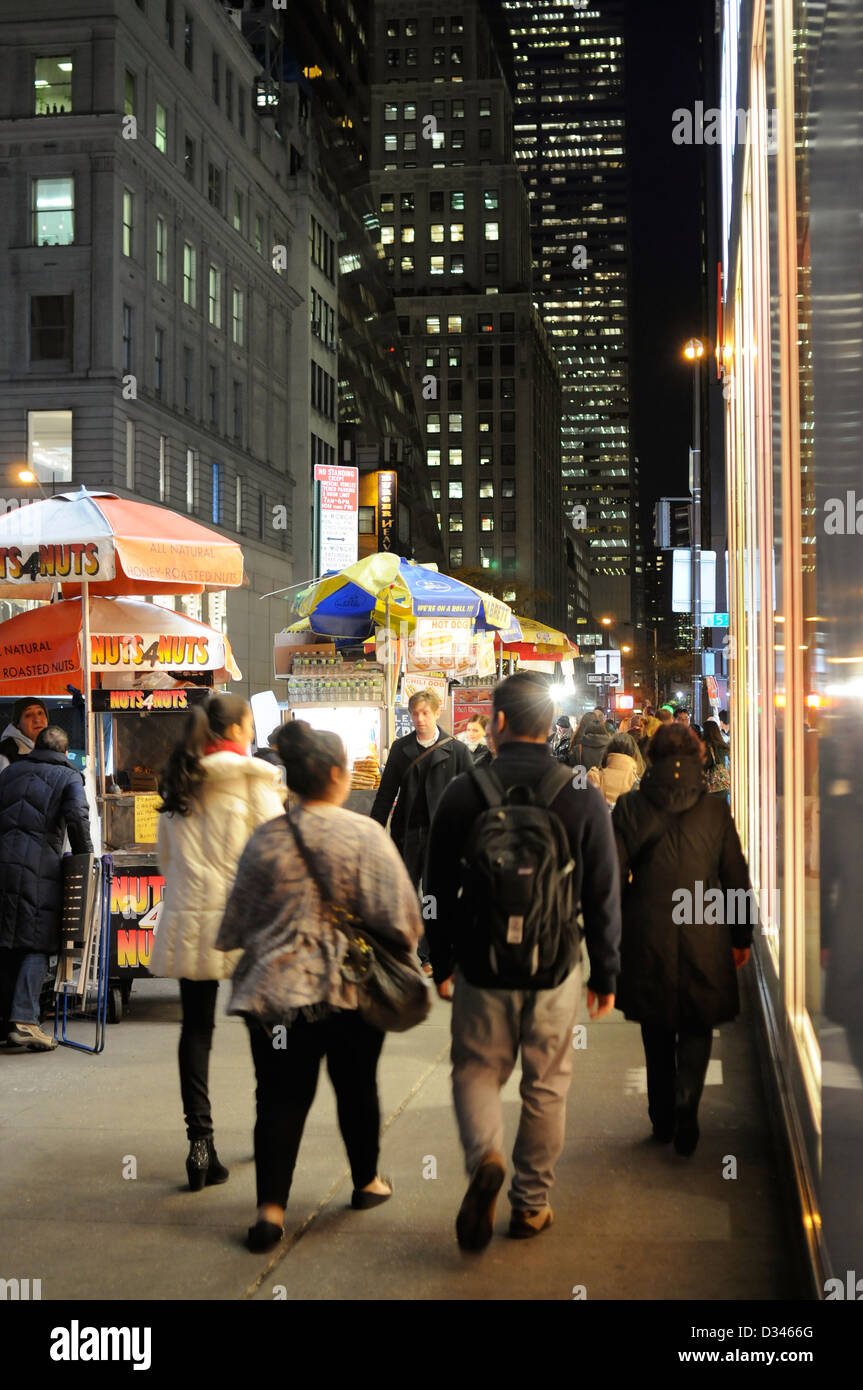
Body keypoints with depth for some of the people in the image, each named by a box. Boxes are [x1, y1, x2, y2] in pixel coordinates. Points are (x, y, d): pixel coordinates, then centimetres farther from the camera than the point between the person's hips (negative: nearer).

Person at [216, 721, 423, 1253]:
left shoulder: (266, 840, -2)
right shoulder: (365, 834, -10)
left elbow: (238, 921, 6)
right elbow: (400, 913, -8)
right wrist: (397, 955, 11)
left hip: (277, 986, 1)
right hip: (353, 989, -1)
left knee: (282, 1097, 5)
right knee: (357, 1088, 17)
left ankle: (271, 1209, -1)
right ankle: (367, 1182, 35)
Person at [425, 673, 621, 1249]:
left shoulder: (463, 793, -6)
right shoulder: (583, 797, -5)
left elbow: (439, 889, 0)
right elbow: (604, 895, -2)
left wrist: (441, 963, 12)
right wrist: (606, 973, 8)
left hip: (482, 963, 0)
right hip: (556, 964, 1)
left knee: (477, 1069, 14)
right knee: (547, 1084, 13)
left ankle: (484, 1157, -13)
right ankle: (532, 1204, 20)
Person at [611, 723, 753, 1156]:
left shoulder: (629, 807, -4)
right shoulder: (715, 810, -3)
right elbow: (736, 877, 3)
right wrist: (741, 937, 14)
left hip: (648, 938, 1)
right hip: (703, 939, -1)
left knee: (657, 1034, 16)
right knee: (697, 1027, 12)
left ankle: (663, 1118, 22)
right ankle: (686, 1099, -11)